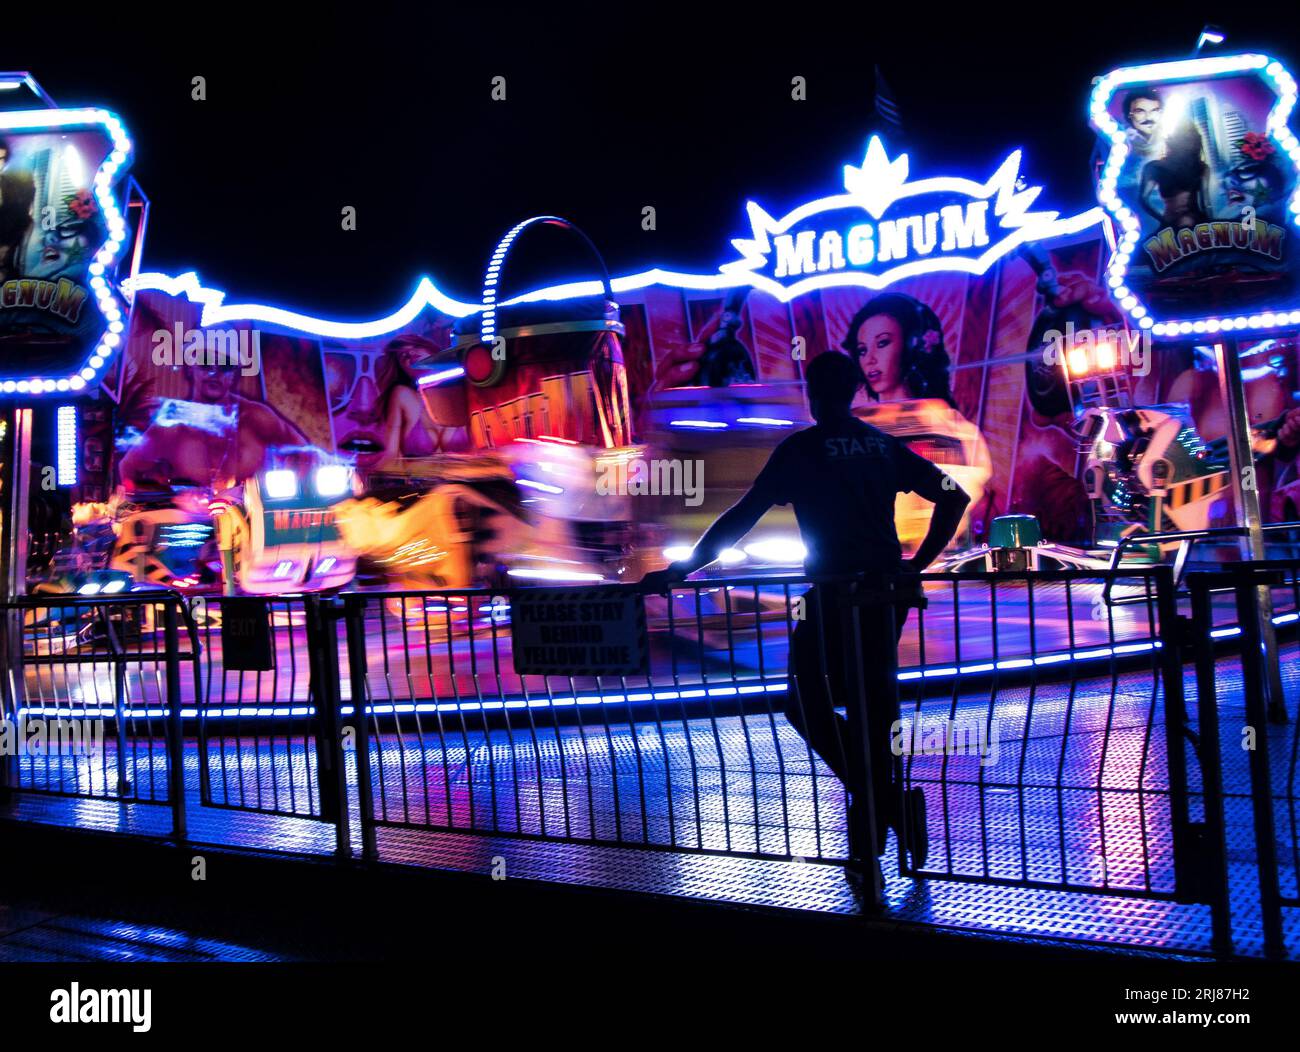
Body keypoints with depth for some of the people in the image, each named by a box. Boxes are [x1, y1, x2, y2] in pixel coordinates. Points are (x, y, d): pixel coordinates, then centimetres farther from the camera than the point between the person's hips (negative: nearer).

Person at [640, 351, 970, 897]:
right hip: (885, 591, 6)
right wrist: (919, 563, 13)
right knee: (873, 700, 14)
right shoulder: (883, 444, 12)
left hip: (834, 594, -6)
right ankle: (876, 814, 18)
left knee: (805, 701, 6)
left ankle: (876, 797, -8)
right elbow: (953, 496, 11)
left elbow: (742, 516, -7)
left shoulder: (802, 448, -4)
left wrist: (681, 569, -3)